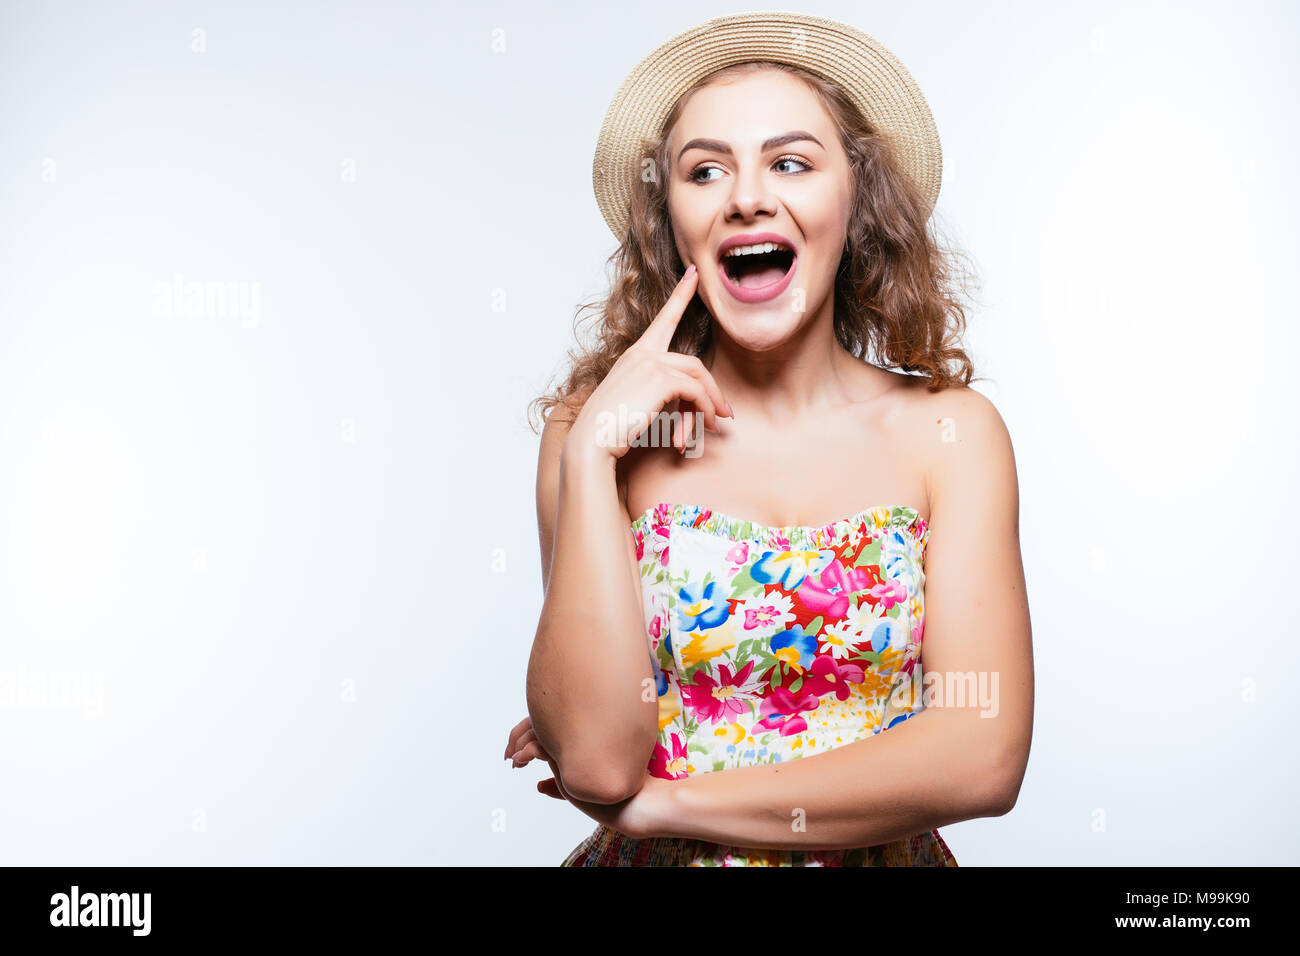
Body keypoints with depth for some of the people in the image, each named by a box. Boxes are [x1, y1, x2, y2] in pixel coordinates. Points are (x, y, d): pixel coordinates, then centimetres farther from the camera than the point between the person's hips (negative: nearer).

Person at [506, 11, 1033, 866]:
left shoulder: (950, 433, -3)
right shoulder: (593, 430, -3)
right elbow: (596, 760, -12)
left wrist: (666, 801, -10)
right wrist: (591, 453, -14)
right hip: (650, 859, 0)